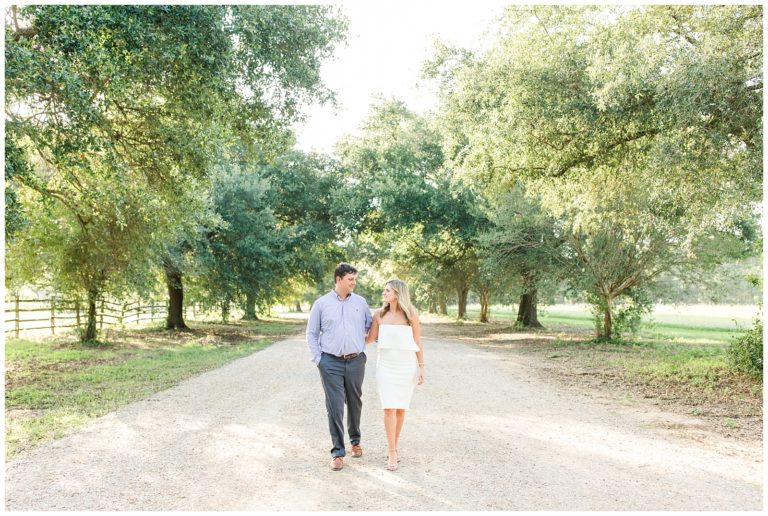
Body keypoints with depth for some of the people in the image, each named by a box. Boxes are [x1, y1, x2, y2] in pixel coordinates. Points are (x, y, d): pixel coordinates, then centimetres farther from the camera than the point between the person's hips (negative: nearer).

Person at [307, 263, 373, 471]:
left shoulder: (360, 302, 6)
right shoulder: (321, 303, 1)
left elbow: (371, 326, 15)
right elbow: (312, 333, 5)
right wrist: (317, 359, -2)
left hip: (355, 361, 2)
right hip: (331, 363, -2)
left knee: (354, 403, 13)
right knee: (335, 407, -4)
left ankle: (355, 440, 35)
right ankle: (338, 452, 4)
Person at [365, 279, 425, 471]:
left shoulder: (411, 314, -4)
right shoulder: (379, 314, 1)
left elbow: (418, 343, 0)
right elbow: (370, 339, 12)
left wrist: (421, 368, -2)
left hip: (407, 366, -1)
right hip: (386, 365, 1)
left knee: (400, 408, 6)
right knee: (389, 408, -8)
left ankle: (393, 447, 23)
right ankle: (392, 453, -1)